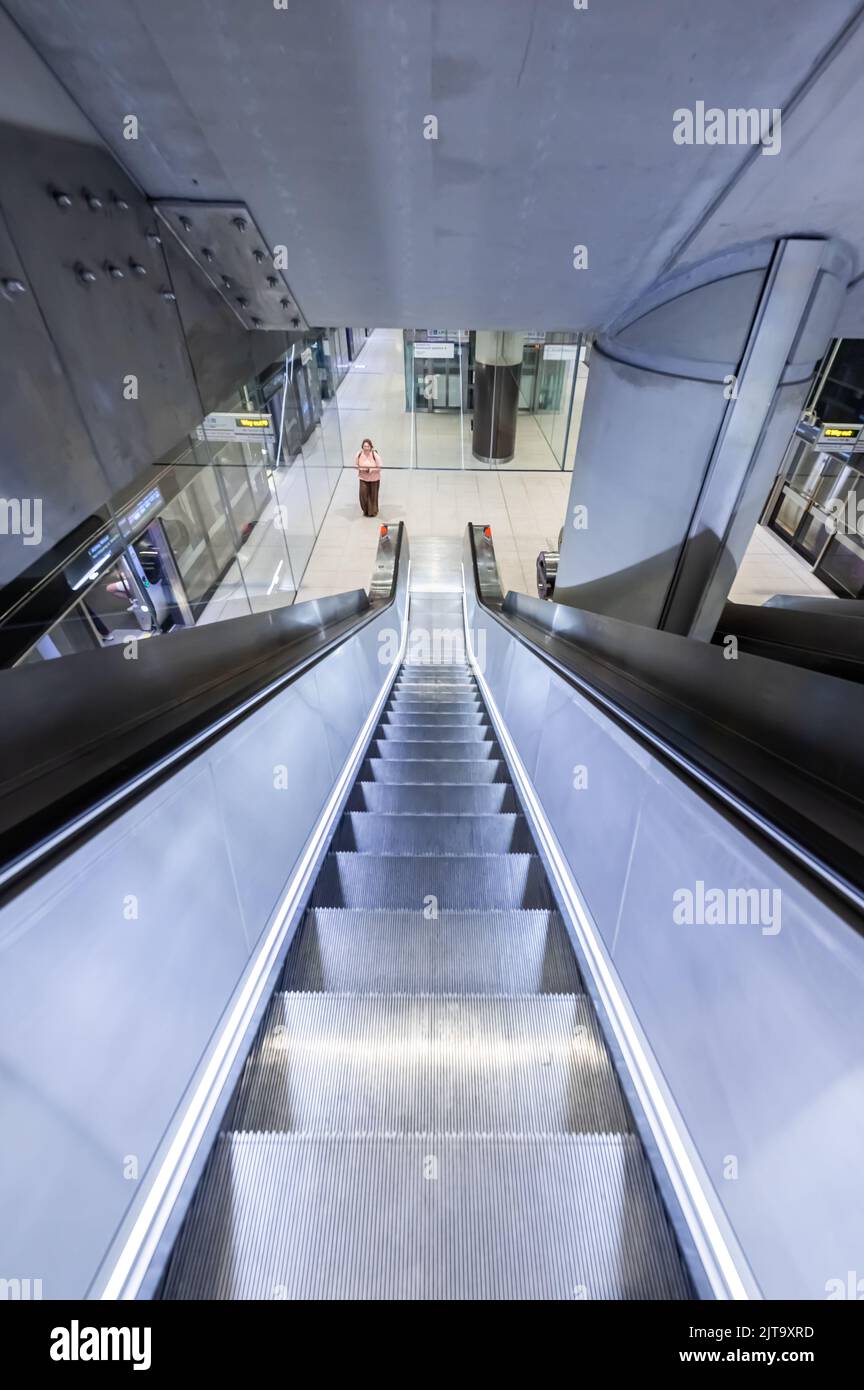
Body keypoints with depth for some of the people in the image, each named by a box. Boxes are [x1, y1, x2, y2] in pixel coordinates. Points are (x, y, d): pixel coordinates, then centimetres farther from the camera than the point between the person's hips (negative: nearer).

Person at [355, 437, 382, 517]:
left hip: (374, 479, -2)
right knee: (363, 494, -2)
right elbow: (355, 465, 2)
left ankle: (373, 511, 34)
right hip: (363, 478, 2)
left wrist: (370, 469, -29)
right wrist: (360, 469, -20)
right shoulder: (359, 454, -12)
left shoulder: (375, 455, -20)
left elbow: (379, 468, -15)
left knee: (373, 495, 10)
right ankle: (366, 510, 25)